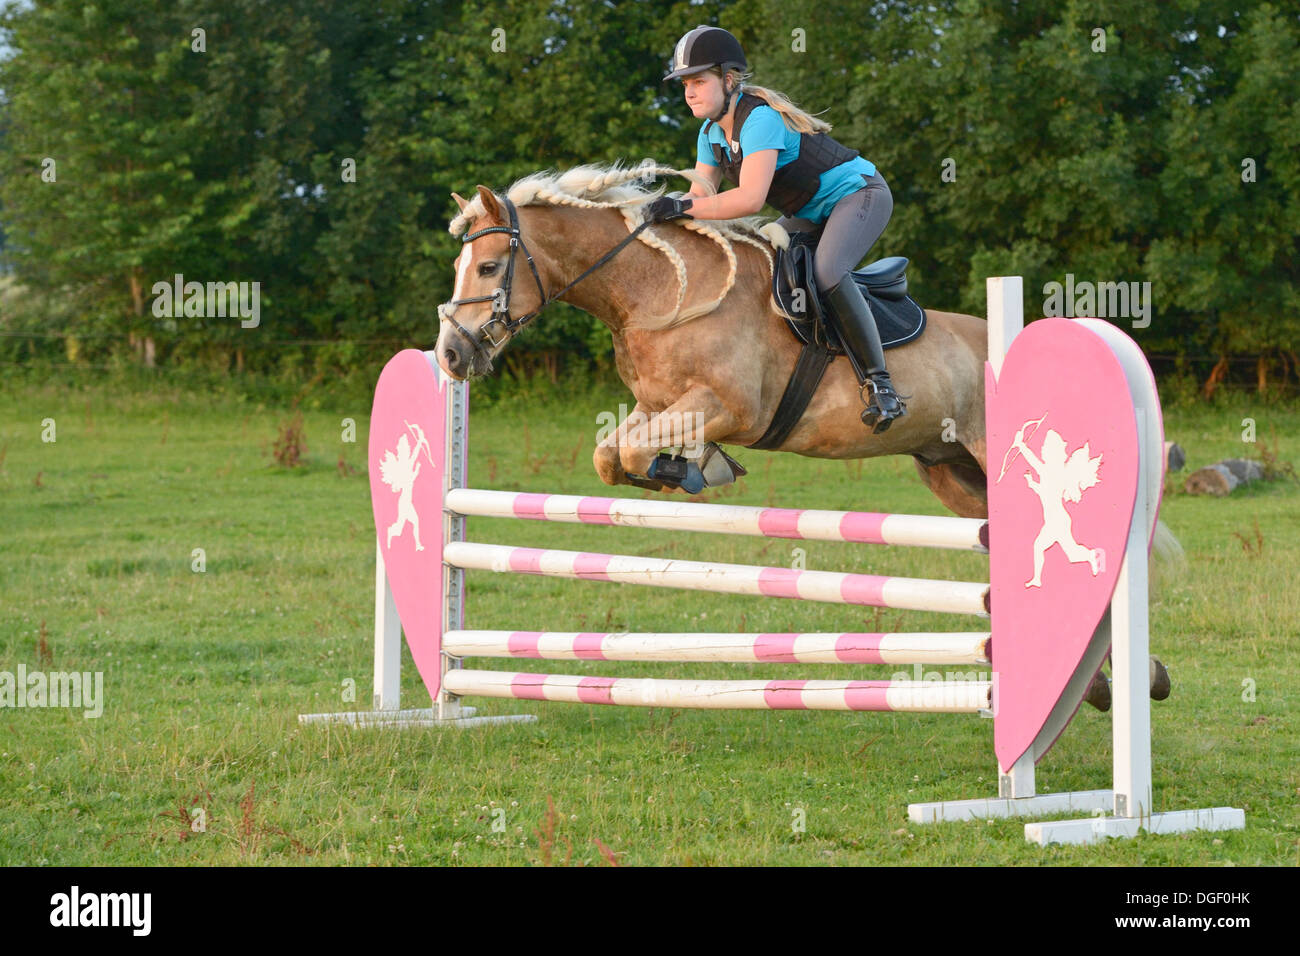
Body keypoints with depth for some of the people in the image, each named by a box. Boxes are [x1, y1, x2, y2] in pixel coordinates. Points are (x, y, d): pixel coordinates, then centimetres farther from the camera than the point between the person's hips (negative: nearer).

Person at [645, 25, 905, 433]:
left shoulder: (760, 119, -27)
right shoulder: (712, 132, 2)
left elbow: (750, 198, -37)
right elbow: (700, 195, 2)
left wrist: (684, 208, -41)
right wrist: (666, 212, -17)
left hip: (860, 193, -10)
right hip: (812, 214, 10)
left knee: (826, 274, -34)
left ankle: (880, 386, -30)